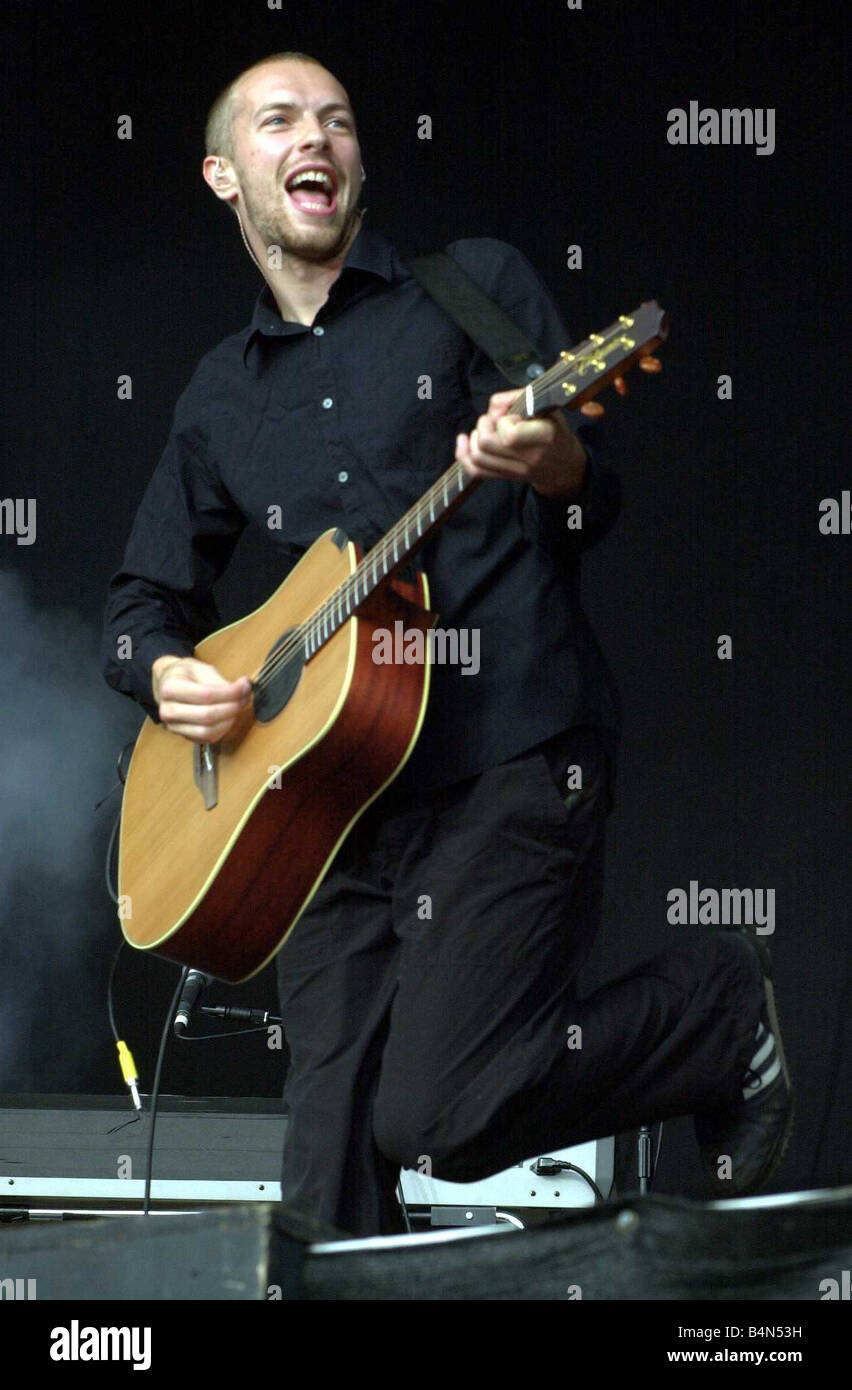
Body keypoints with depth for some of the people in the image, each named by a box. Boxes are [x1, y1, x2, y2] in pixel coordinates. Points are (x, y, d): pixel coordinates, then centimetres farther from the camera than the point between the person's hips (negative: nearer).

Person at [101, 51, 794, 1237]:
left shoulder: (475, 285, 6)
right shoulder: (222, 398, 18)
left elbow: (599, 513, -1)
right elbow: (145, 595, 25)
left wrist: (556, 468, -26)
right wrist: (165, 671, 1)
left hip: (510, 763, -5)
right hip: (340, 796, 5)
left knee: (438, 1117, -15)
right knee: (332, 1162, -5)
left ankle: (720, 1004, 6)